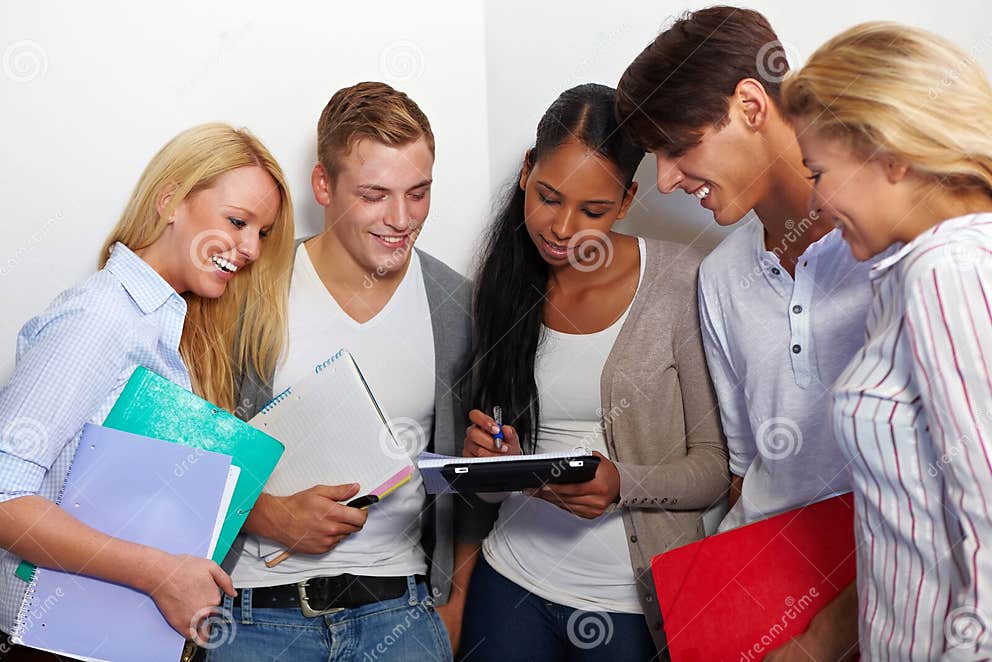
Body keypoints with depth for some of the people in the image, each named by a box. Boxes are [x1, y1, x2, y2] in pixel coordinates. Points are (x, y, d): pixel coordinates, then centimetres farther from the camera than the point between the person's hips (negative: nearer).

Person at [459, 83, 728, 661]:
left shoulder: (681, 282, -11)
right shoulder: (508, 283, 2)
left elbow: (718, 465, -10)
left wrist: (622, 485, -26)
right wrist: (492, 455, -8)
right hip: (514, 577, 4)